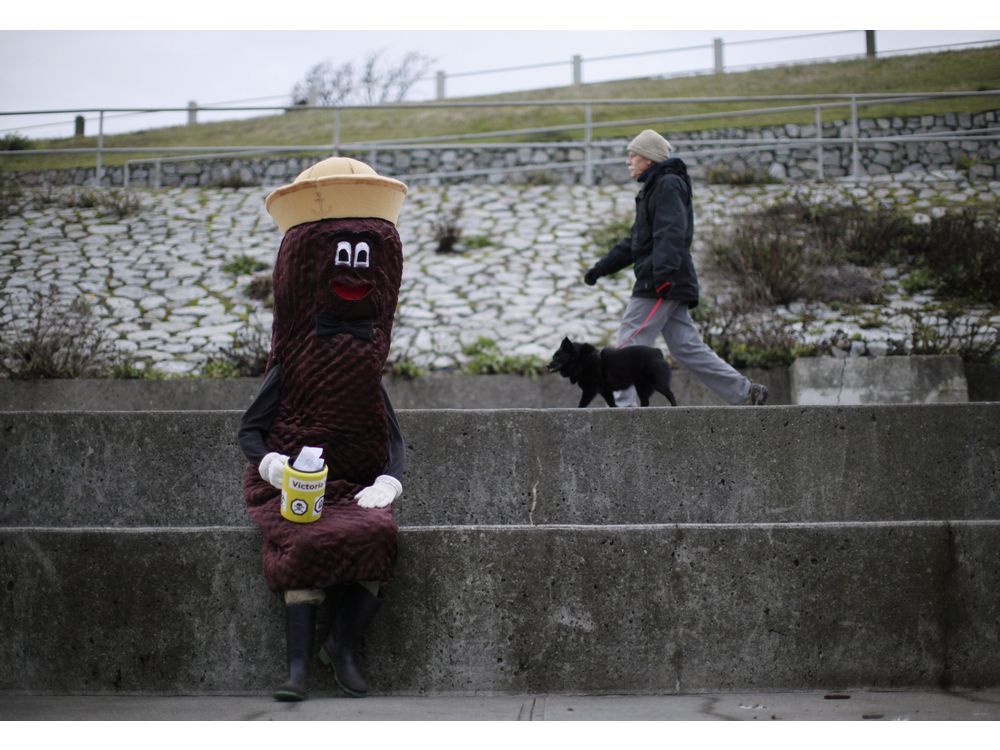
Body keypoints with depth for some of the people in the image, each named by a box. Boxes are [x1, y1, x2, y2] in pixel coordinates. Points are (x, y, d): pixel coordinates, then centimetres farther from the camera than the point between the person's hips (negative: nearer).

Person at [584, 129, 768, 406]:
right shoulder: (653, 188, 25)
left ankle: (622, 406, -11)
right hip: (666, 284, 10)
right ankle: (745, 392, 7)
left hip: (662, 283, -10)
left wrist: (663, 272, -32)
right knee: (686, 346, 7)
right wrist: (601, 268, 27)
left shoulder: (668, 185, -7)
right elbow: (634, 242, 31)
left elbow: (671, 233, -21)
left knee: (630, 343, -10)